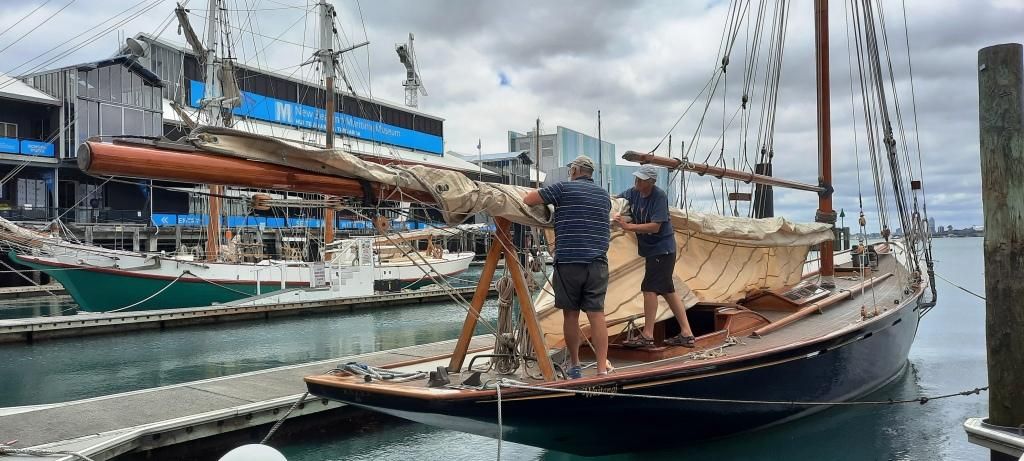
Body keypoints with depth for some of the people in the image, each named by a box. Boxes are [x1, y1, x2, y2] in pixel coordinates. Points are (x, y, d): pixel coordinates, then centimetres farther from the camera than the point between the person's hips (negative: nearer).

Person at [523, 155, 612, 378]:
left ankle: (574, 366, 19)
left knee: (571, 315, 9)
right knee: (597, 315, 1)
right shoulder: (604, 195, 15)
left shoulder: (564, 188, -1)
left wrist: (539, 194, 21)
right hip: (597, 263, 3)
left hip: (568, 261, -3)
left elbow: (527, 199, 1)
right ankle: (602, 369, -4)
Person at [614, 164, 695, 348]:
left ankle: (647, 336, -2)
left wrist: (628, 226, -26)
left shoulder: (659, 197, -20)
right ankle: (686, 334, 18)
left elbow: (655, 226, -25)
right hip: (651, 249, 9)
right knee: (667, 291, 11)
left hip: (661, 249, -9)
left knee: (649, 288, -9)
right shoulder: (633, 192, 1)